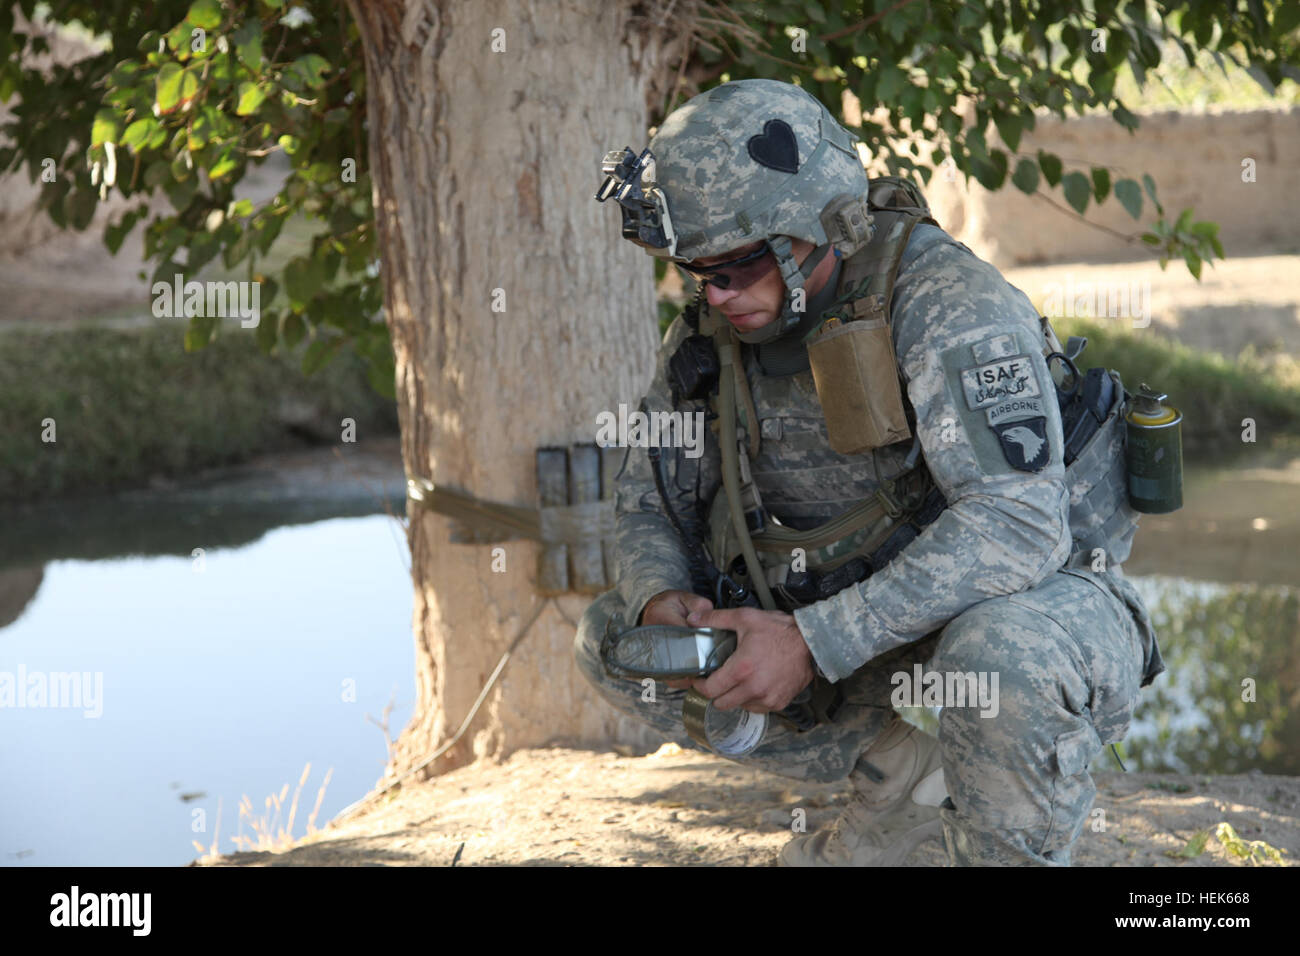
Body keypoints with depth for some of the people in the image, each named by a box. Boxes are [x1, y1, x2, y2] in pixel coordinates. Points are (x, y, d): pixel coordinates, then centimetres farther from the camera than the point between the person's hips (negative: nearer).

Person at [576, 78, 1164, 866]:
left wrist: (815, 643, -38)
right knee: (611, 640, 0)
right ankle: (903, 777, 4)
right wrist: (661, 602, -18)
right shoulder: (712, 330, -5)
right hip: (861, 612, 7)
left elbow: (1017, 525, -35)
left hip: (1038, 597, -7)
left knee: (1003, 654, -42)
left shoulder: (947, 299, -25)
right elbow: (651, 498, 6)